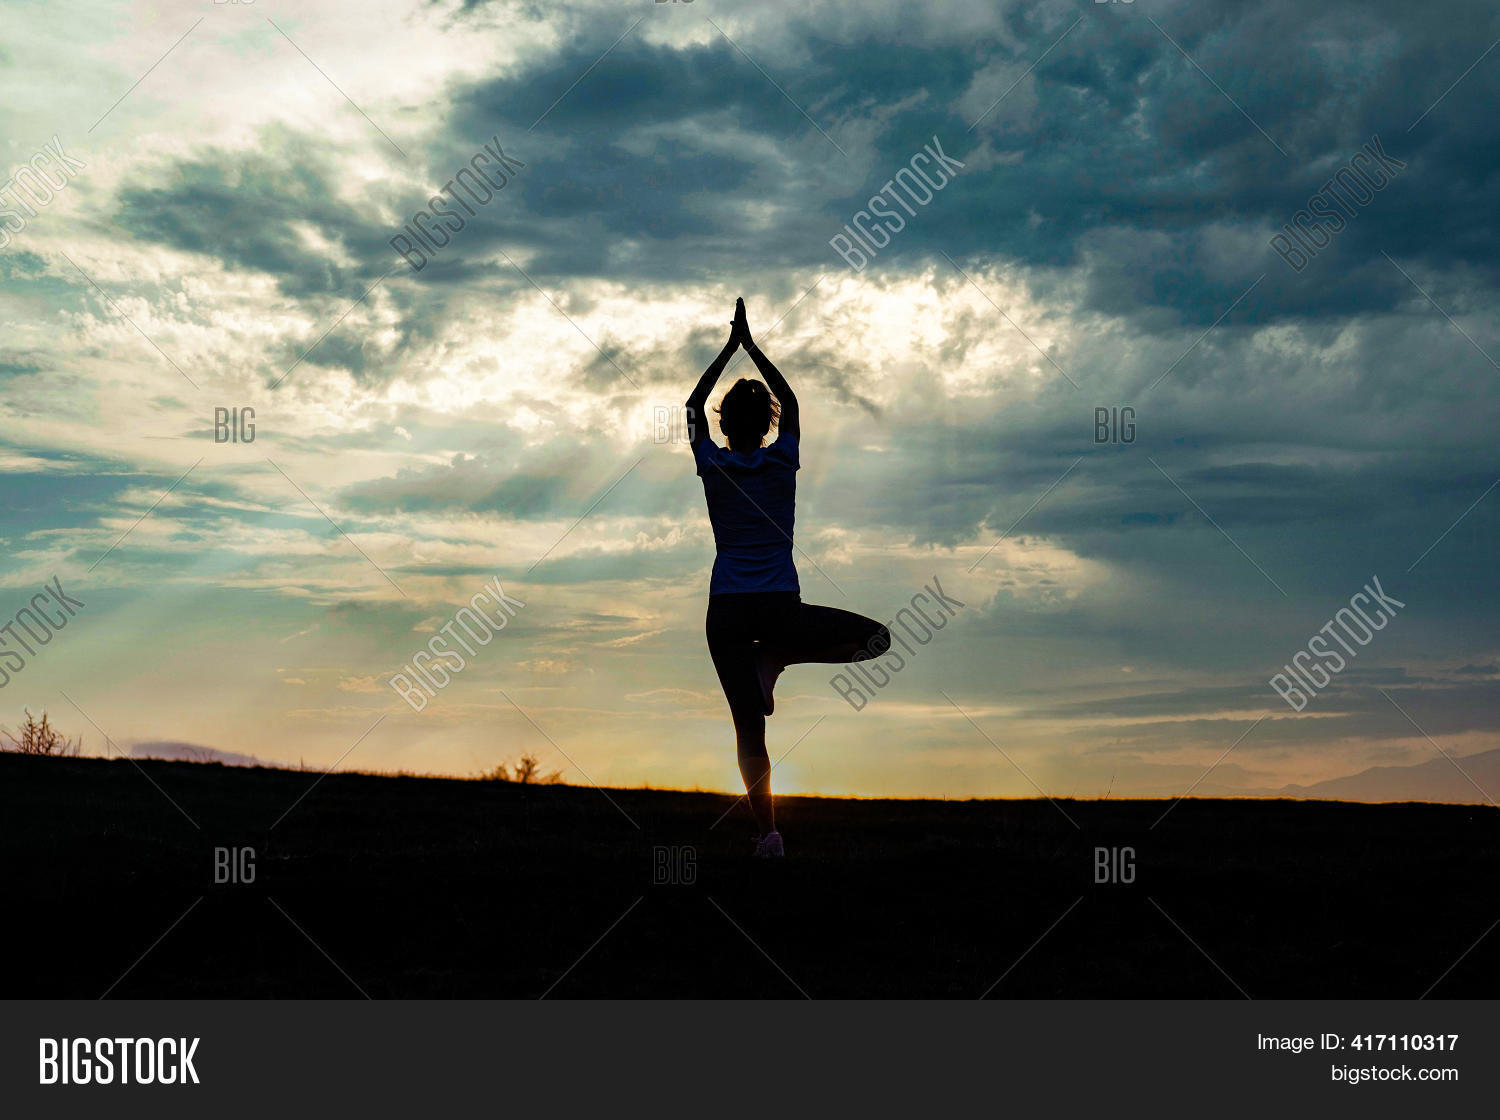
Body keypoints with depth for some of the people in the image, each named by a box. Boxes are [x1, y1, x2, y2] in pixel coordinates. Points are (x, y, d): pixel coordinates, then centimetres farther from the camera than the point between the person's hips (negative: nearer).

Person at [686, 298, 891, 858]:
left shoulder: (713, 465, 2)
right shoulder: (783, 460, 2)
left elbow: (694, 404, 17)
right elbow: (791, 400, 19)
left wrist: (729, 348, 23)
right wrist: (751, 347, 26)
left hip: (726, 613, 2)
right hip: (781, 607, -1)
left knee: (749, 728, 3)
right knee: (876, 637, 15)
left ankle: (767, 832, -5)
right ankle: (775, 659, 0)